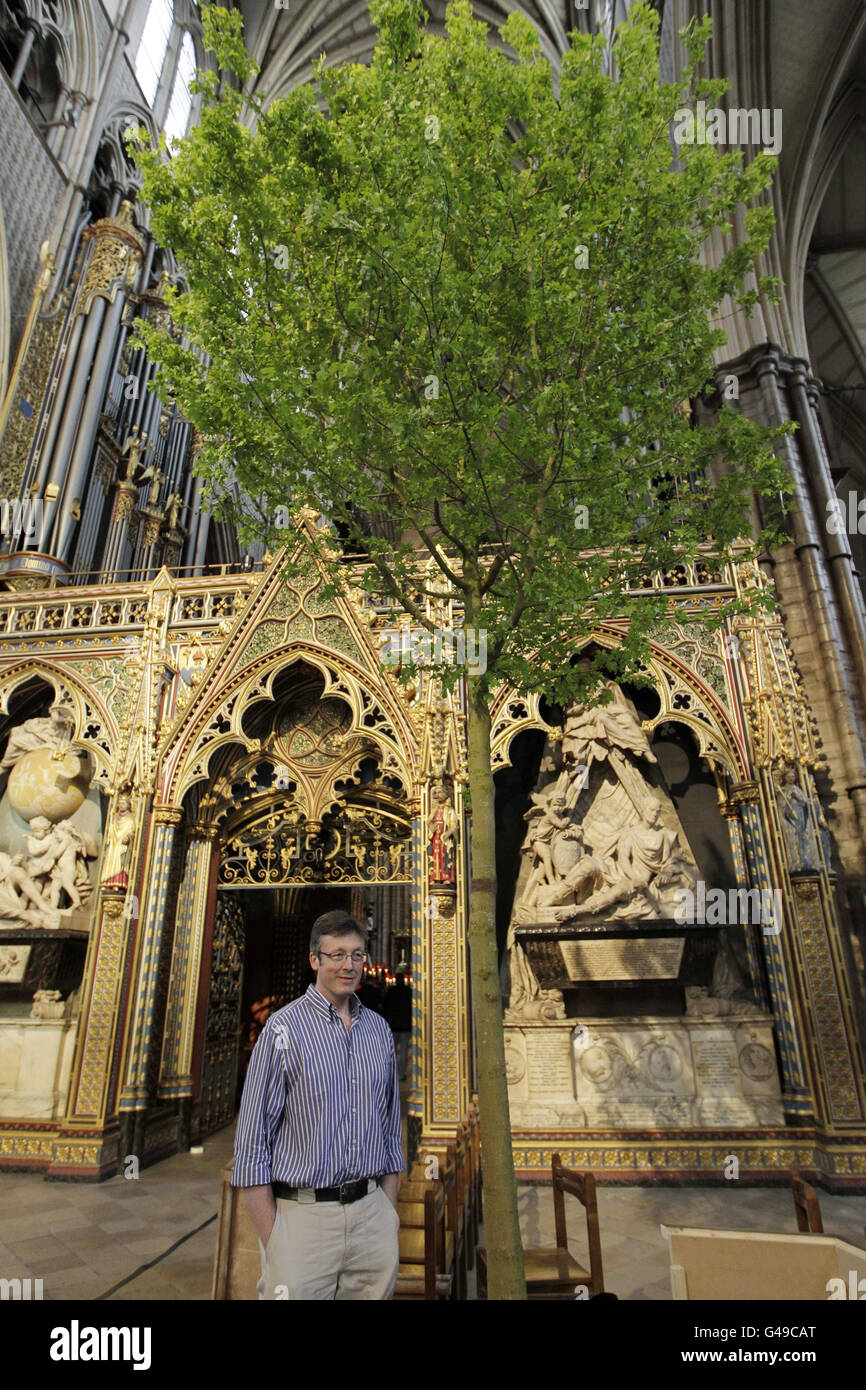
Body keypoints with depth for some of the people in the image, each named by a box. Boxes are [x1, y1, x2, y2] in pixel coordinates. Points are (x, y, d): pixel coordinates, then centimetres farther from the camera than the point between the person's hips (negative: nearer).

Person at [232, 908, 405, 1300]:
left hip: (371, 1212, 4)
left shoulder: (379, 1029, 6)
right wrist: (270, 1239, -10)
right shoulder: (284, 1027, -9)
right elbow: (253, 1139, -9)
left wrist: (390, 1212, 9)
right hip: (304, 1213, -4)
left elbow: (390, 1129, 13)